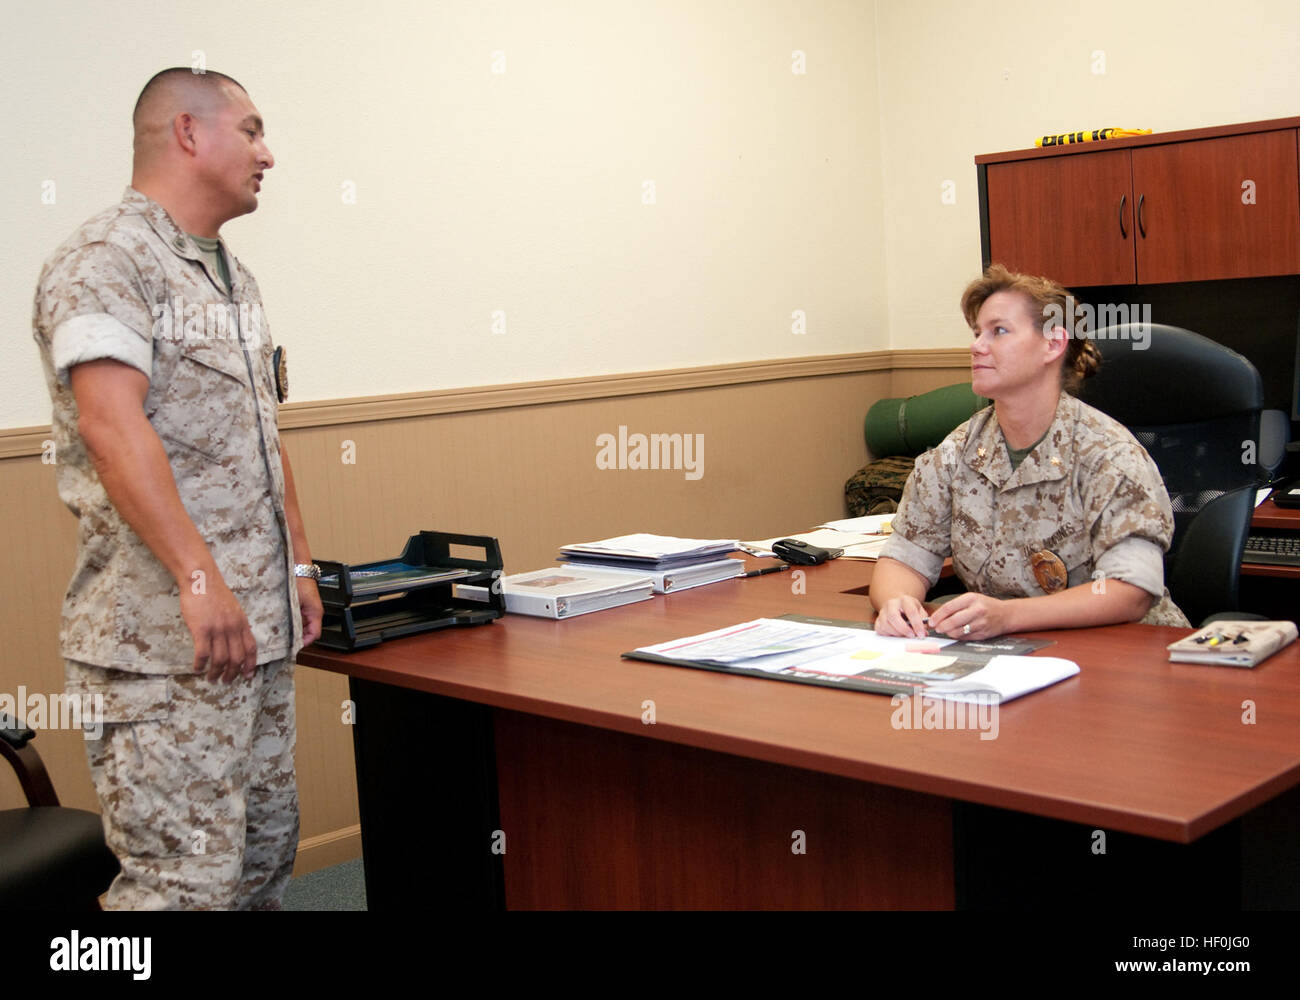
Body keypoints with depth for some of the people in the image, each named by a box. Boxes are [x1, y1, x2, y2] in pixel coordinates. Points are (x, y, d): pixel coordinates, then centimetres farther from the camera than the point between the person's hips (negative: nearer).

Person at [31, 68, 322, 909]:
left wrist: (298, 564, 17)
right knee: (188, 880, -7)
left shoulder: (234, 280, 19)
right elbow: (112, 424, -22)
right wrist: (199, 577, -29)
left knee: (266, 859, 14)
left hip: (262, 629, 9)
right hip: (167, 641, -9)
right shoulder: (104, 263, -10)